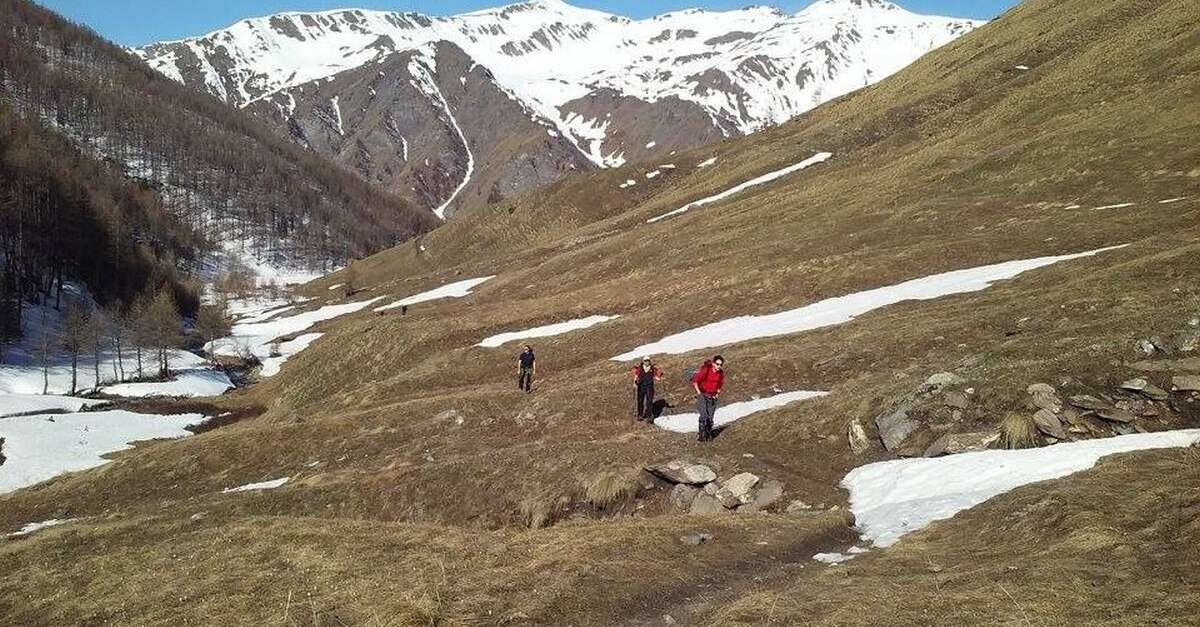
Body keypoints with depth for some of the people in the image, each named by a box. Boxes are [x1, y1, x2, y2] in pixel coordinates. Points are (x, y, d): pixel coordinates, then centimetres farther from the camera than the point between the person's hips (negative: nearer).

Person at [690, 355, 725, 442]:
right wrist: (699, 393, -9)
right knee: (704, 415, -19)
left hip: (712, 398, 4)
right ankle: (702, 434, -10)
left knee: (710, 418, 1)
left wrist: (717, 393, 9)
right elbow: (695, 381, -8)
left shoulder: (721, 373, -1)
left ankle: (709, 435, 15)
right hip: (703, 396, -4)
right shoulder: (705, 370, -17)